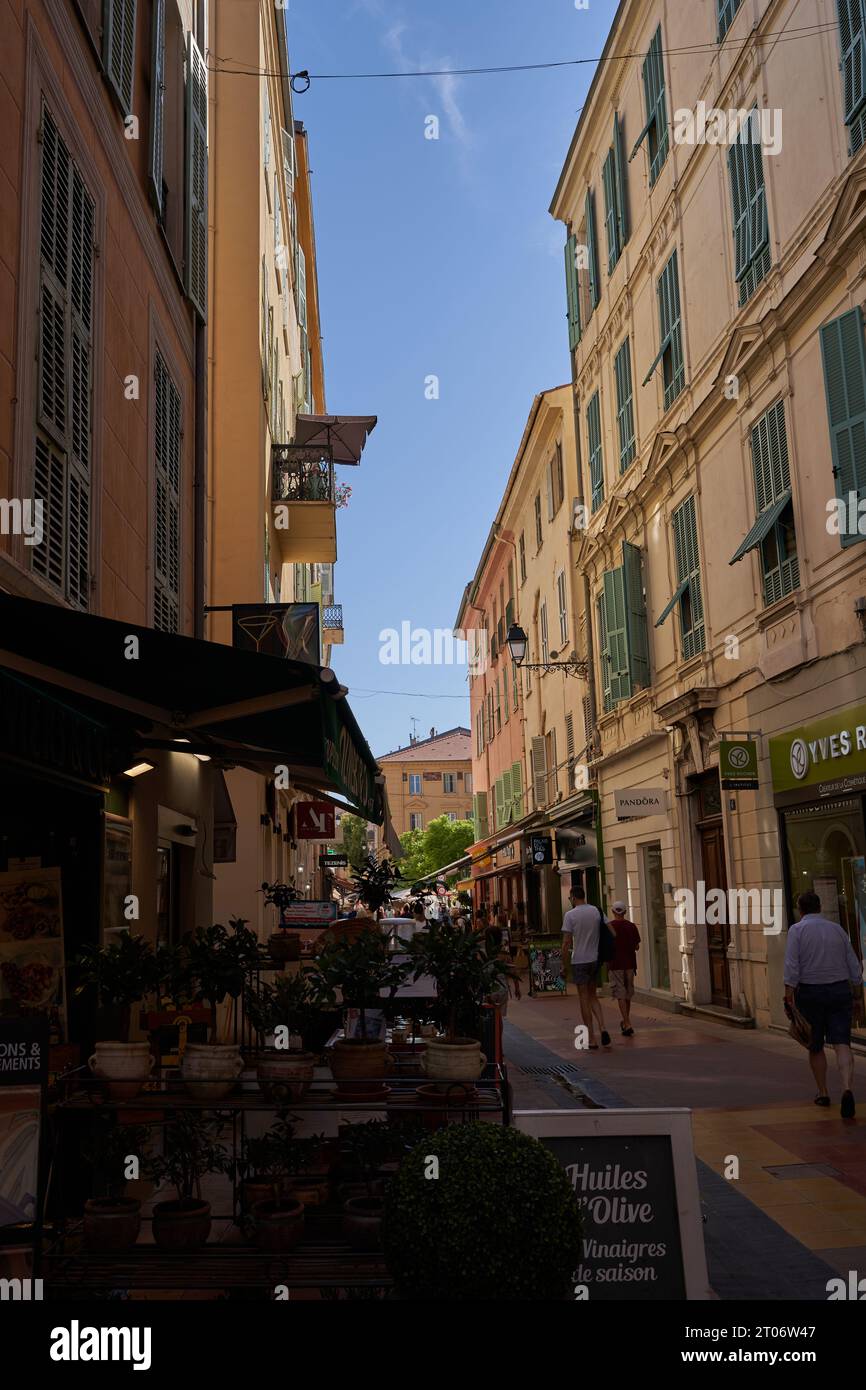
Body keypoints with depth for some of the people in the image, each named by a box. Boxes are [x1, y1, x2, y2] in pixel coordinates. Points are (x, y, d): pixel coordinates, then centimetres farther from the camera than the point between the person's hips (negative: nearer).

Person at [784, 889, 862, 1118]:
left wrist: (789, 997, -12)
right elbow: (854, 966, 10)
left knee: (815, 1047, 14)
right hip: (840, 991, 2)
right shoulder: (837, 929, 8)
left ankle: (823, 1093, 23)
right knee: (842, 1044, -6)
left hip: (810, 993, -2)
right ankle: (847, 1089, -26)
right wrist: (855, 995, 19)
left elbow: (791, 967, -14)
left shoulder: (797, 930, -4)